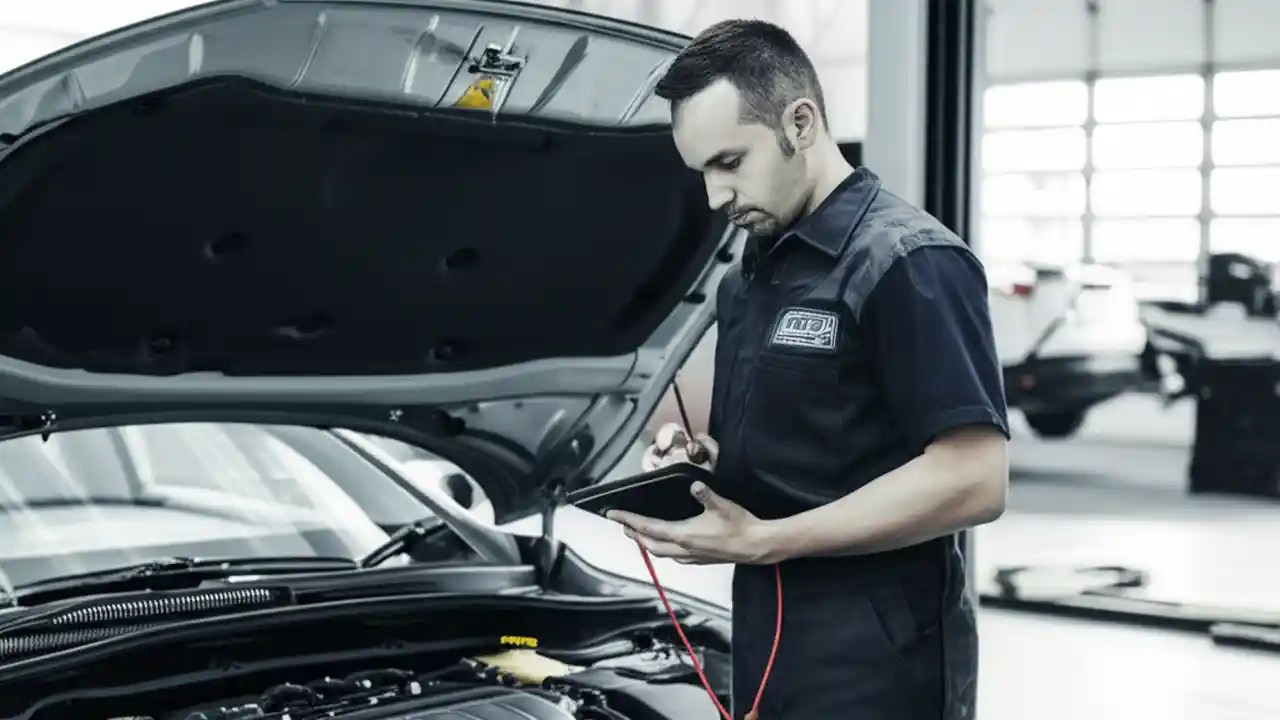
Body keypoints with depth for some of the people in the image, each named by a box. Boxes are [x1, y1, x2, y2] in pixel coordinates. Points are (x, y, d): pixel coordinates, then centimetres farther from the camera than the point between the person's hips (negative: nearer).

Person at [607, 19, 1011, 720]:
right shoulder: (750, 278, 14)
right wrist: (703, 456, 3)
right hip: (769, 641, 8)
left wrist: (764, 540, -21)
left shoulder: (908, 263, -13)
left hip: (874, 664, -8)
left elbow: (973, 481, -21)